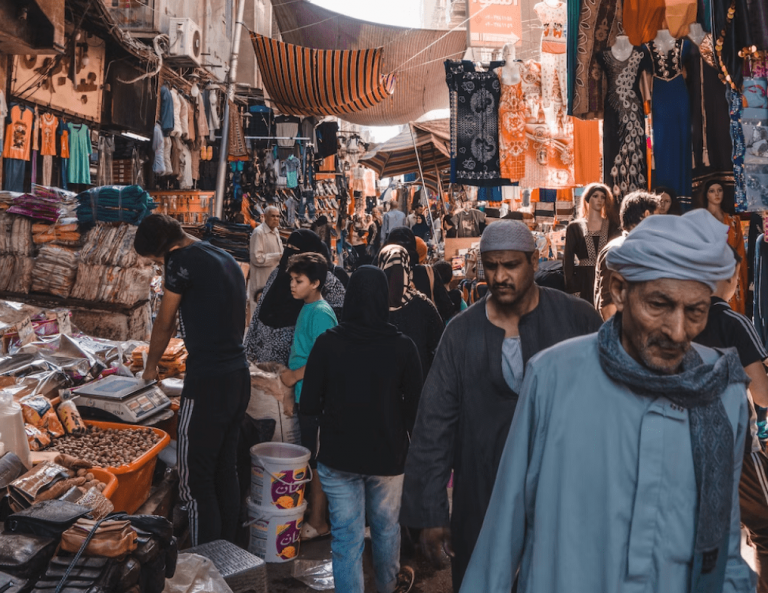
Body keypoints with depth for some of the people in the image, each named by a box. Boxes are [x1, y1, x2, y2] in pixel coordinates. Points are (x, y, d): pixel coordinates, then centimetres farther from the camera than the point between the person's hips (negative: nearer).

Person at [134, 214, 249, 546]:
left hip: (208, 383, -9)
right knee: (226, 471, 17)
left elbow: (164, 324, 0)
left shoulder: (183, 259, -10)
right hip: (239, 377, 9)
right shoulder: (228, 260, 15)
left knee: (195, 481, 0)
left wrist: (150, 368, 18)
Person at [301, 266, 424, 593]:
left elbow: (309, 403, -6)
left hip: (338, 455, -1)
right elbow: (414, 406, -5)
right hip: (388, 455, 1)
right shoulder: (403, 347, -14)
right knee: (386, 527, 22)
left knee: (346, 535, 10)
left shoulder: (326, 343, -13)